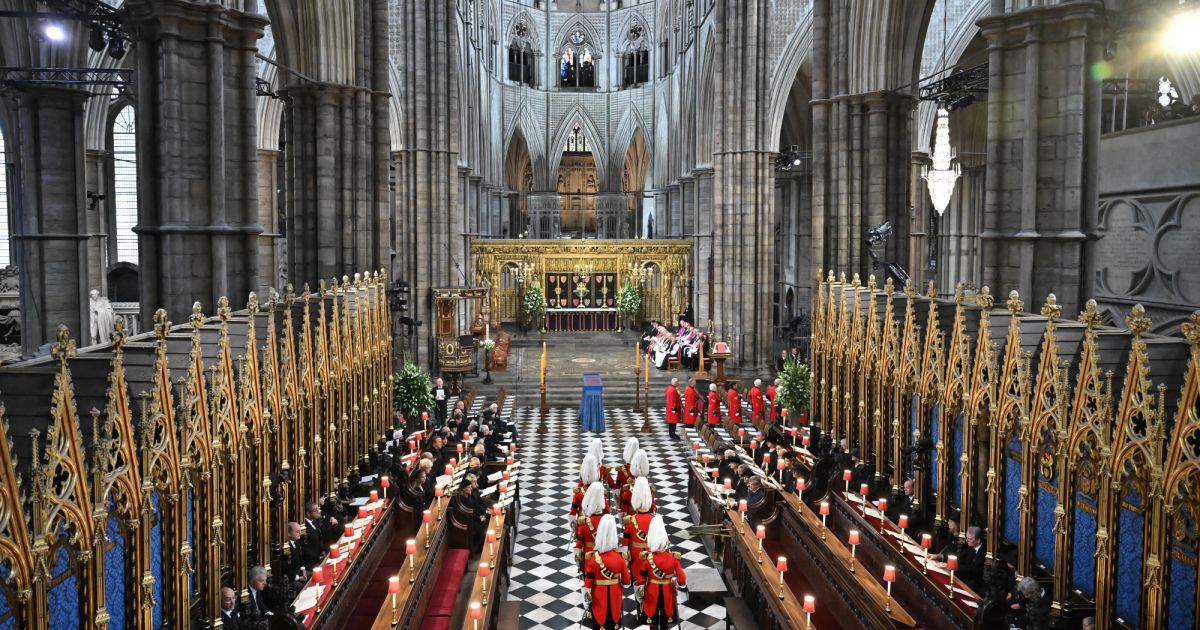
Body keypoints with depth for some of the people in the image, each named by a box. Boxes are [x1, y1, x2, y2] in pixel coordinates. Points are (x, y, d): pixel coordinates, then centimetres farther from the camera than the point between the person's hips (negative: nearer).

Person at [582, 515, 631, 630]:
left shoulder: (592, 558, -19)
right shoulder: (620, 557, -13)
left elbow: (588, 582, -14)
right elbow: (626, 580, -3)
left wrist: (587, 601, -4)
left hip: (599, 598, -2)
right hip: (615, 598, 2)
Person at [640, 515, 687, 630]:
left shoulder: (646, 558, -20)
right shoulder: (673, 558, -19)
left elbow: (641, 579, -13)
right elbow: (682, 579, -19)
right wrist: (674, 580, 3)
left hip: (652, 594, -1)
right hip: (668, 594, 1)